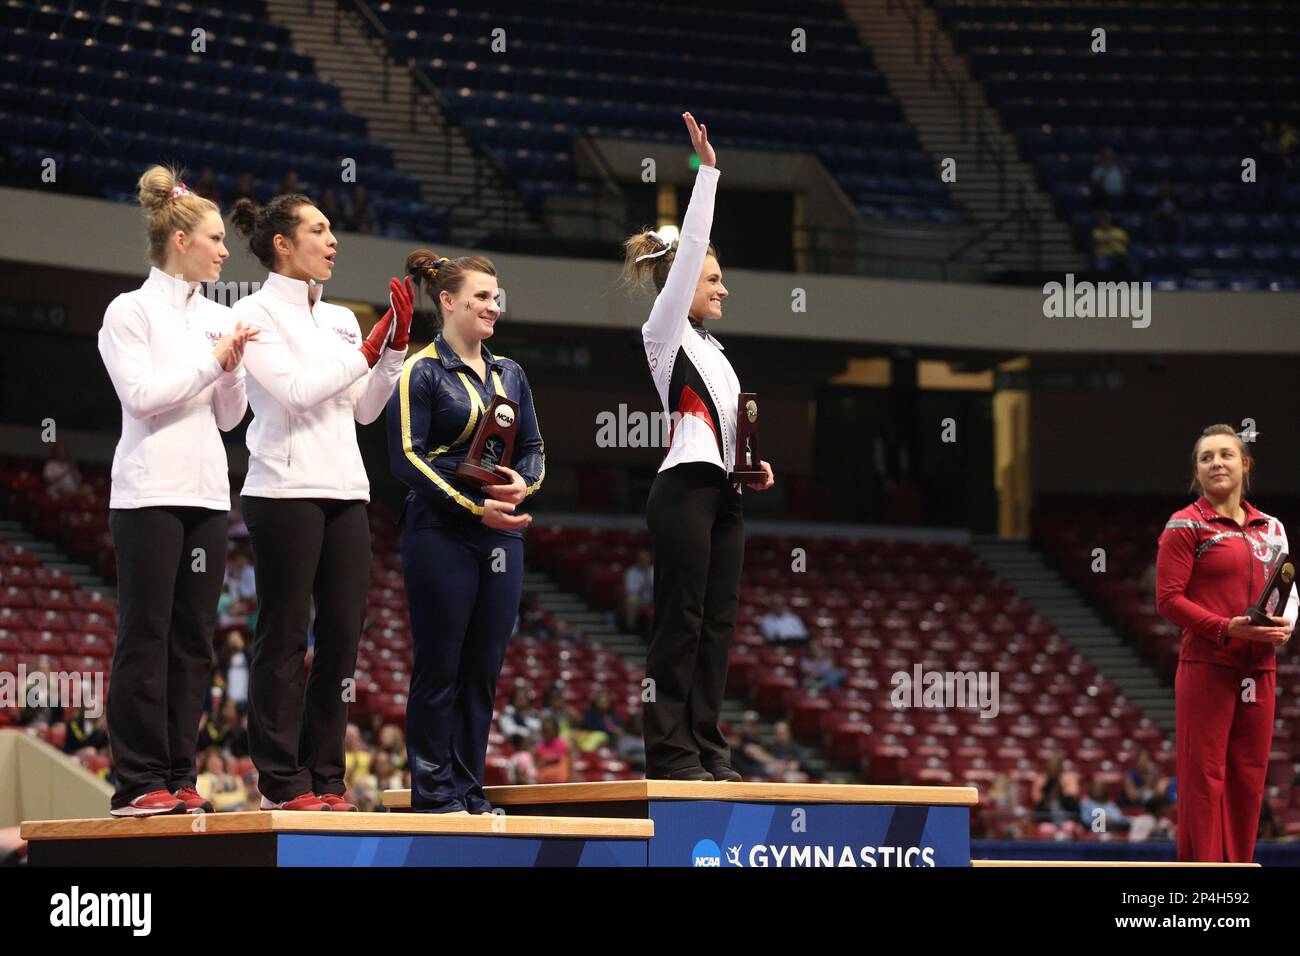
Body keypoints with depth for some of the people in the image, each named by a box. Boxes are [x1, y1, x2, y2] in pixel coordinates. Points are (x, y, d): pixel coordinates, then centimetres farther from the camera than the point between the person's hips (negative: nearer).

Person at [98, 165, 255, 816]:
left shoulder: (218, 318, 14)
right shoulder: (131, 311, -2)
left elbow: (230, 417, 14)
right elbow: (140, 394, -13)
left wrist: (233, 370, -4)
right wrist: (211, 361, -11)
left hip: (206, 493, 6)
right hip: (149, 491, -6)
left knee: (194, 639, 4)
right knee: (146, 635, -5)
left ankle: (177, 778, 8)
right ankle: (138, 782, -3)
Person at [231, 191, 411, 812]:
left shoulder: (339, 319, 17)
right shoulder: (255, 313, -2)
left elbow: (365, 408, 15)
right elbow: (296, 390, -13)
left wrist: (396, 346, 4)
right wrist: (367, 352, -8)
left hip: (345, 492, 7)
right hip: (284, 490, -7)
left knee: (343, 633, 3)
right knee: (284, 637, -5)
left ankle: (324, 777, 9)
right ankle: (282, 782, -2)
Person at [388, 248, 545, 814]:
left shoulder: (509, 374, 15)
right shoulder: (421, 372, -4)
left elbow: (533, 447, 18)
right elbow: (407, 457, -11)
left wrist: (523, 482, -6)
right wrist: (475, 507, -17)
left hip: (502, 535, 6)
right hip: (441, 534, -6)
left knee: (484, 669, 6)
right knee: (440, 668, -2)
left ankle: (469, 789, 12)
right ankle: (434, 790, 4)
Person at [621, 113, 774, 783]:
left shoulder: (710, 349, 23)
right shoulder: (664, 333, -1)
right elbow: (691, 245, -9)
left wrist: (753, 464, 9)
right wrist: (707, 171, -11)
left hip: (722, 493, 9)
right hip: (684, 490, -9)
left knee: (718, 620, 6)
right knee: (681, 620, -8)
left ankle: (705, 747, 7)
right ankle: (670, 751, -6)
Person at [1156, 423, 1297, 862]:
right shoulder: (1185, 525, -3)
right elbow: (1168, 599, -9)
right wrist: (1228, 628, -19)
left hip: (1259, 669, 6)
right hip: (1207, 666, -6)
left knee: (1248, 777, 7)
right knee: (1203, 775, -6)